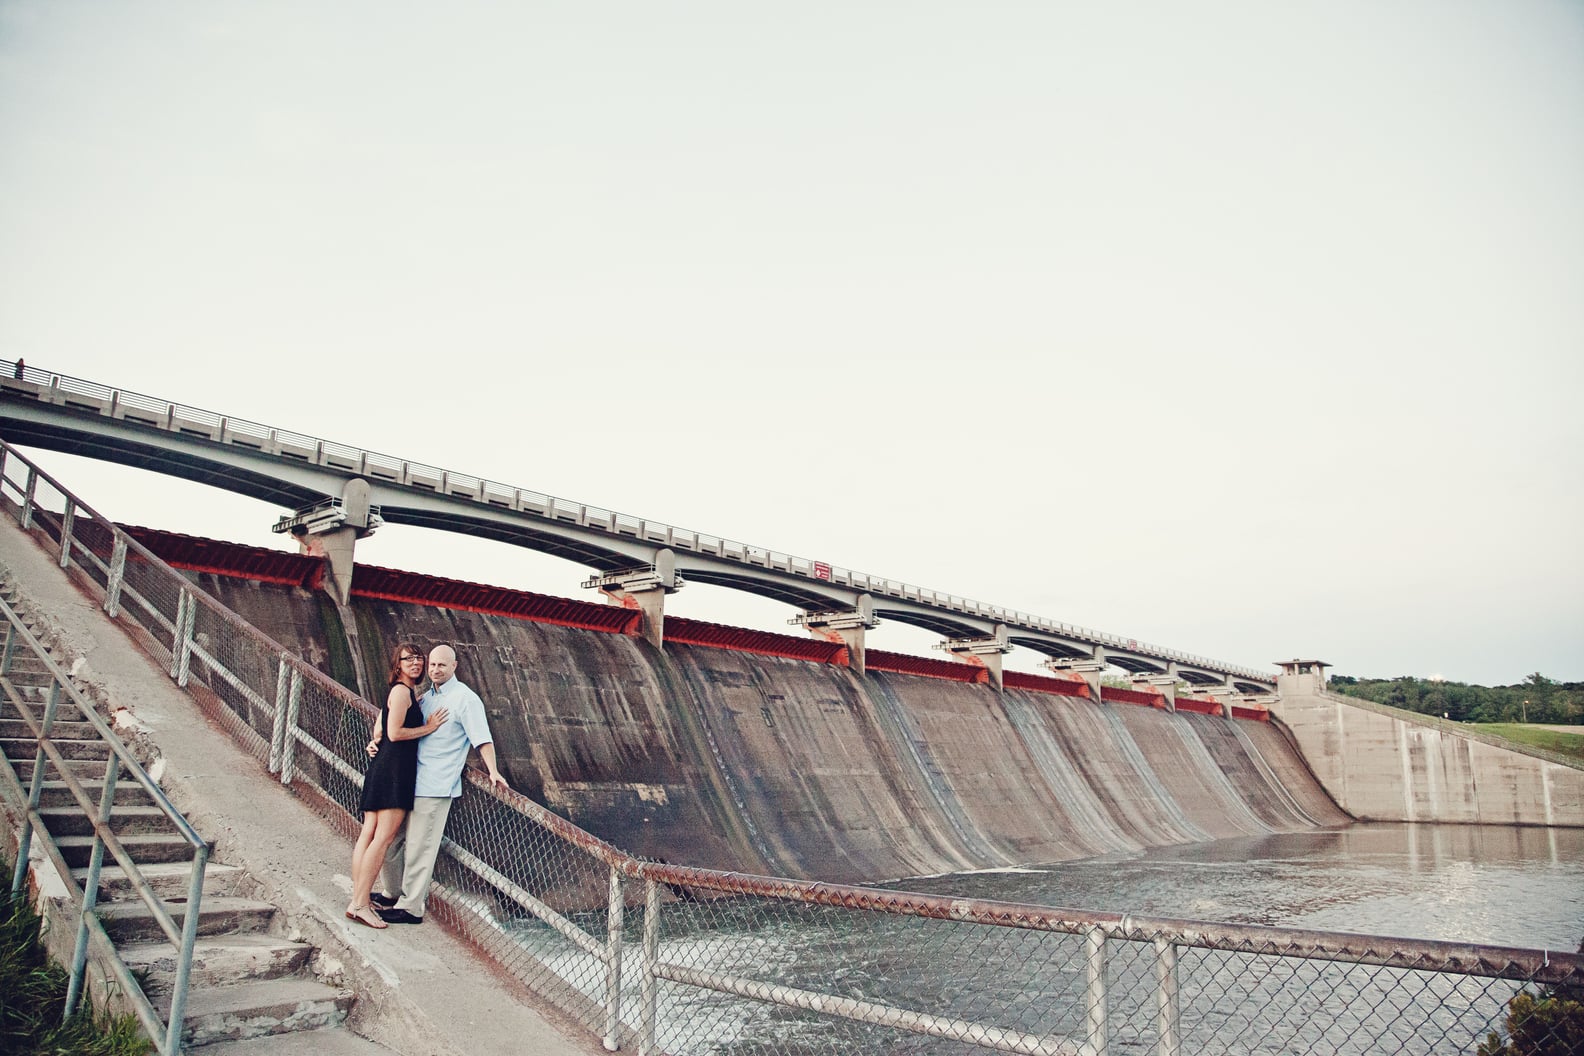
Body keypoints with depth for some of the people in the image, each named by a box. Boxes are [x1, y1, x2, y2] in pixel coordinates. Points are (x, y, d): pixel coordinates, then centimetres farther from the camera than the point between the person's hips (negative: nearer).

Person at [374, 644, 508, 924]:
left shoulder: (465, 699, -9)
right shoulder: (426, 697, 15)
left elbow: (482, 738, -14)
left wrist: (493, 772, -24)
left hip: (435, 785, -8)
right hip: (410, 782, 8)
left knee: (419, 847, -3)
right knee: (392, 839, 15)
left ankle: (411, 907, 7)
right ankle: (394, 894, 32)